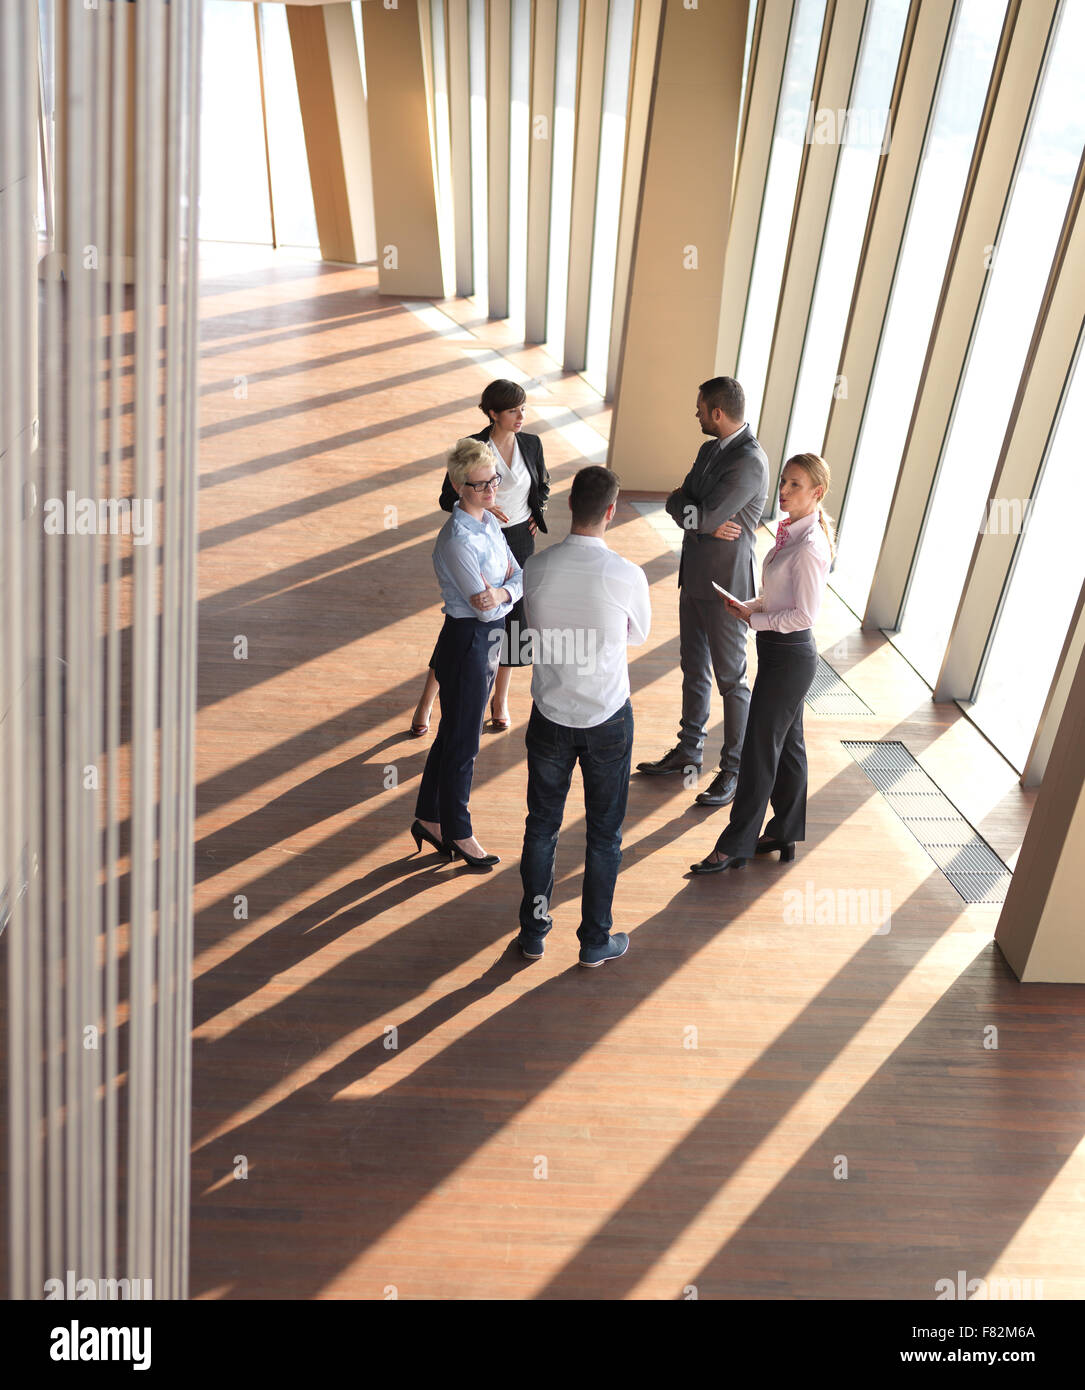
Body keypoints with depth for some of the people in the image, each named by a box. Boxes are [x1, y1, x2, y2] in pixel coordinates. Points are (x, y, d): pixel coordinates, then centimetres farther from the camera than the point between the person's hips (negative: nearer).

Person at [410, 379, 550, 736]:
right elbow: (447, 498, -6)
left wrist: (538, 515, 4)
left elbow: (543, 484, 19)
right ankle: (426, 703, 13)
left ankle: (500, 700, 27)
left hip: (520, 541, 4)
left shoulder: (531, 444, 0)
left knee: (513, 621, 9)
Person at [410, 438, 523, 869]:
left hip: (488, 640, 9)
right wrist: (509, 590, -6)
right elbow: (485, 607, -24)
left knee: (453, 733, 19)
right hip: (466, 642, -9)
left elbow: (520, 577, 2)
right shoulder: (457, 539, -22)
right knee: (462, 741, 6)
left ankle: (429, 818, 35)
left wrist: (502, 593, -18)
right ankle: (457, 833, 24)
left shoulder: (489, 521, 6)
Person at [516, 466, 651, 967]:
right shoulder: (627, 575, -18)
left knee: (542, 825, 18)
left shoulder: (535, 569, -11)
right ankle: (595, 940, 29)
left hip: (550, 717, 2)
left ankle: (533, 931, 32)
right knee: (604, 832, 15)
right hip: (608, 719, -2)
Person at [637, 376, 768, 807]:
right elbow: (677, 502, 7)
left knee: (730, 678, 2)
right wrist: (702, 520, -13)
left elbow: (703, 517, -25)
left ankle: (734, 769, 14)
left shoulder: (749, 462, -20)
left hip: (726, 584, -9)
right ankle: (689, 750, 33)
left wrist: (685, 506, -4)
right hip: (694, 576, 9)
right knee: (693, 669, 18)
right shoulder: (711, 448, 10)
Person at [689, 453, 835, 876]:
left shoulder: (809, 547, -23)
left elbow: (804, 616, -24)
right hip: (785, 654, 10)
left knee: (759, 749, -1)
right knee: (788, 745, 18)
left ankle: (734, 847, 10)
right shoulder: (793, 533, 7)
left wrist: (753, 619, -16)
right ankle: (784, 834, 33)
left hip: (788, 657, -10)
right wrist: (751, 605, 2)